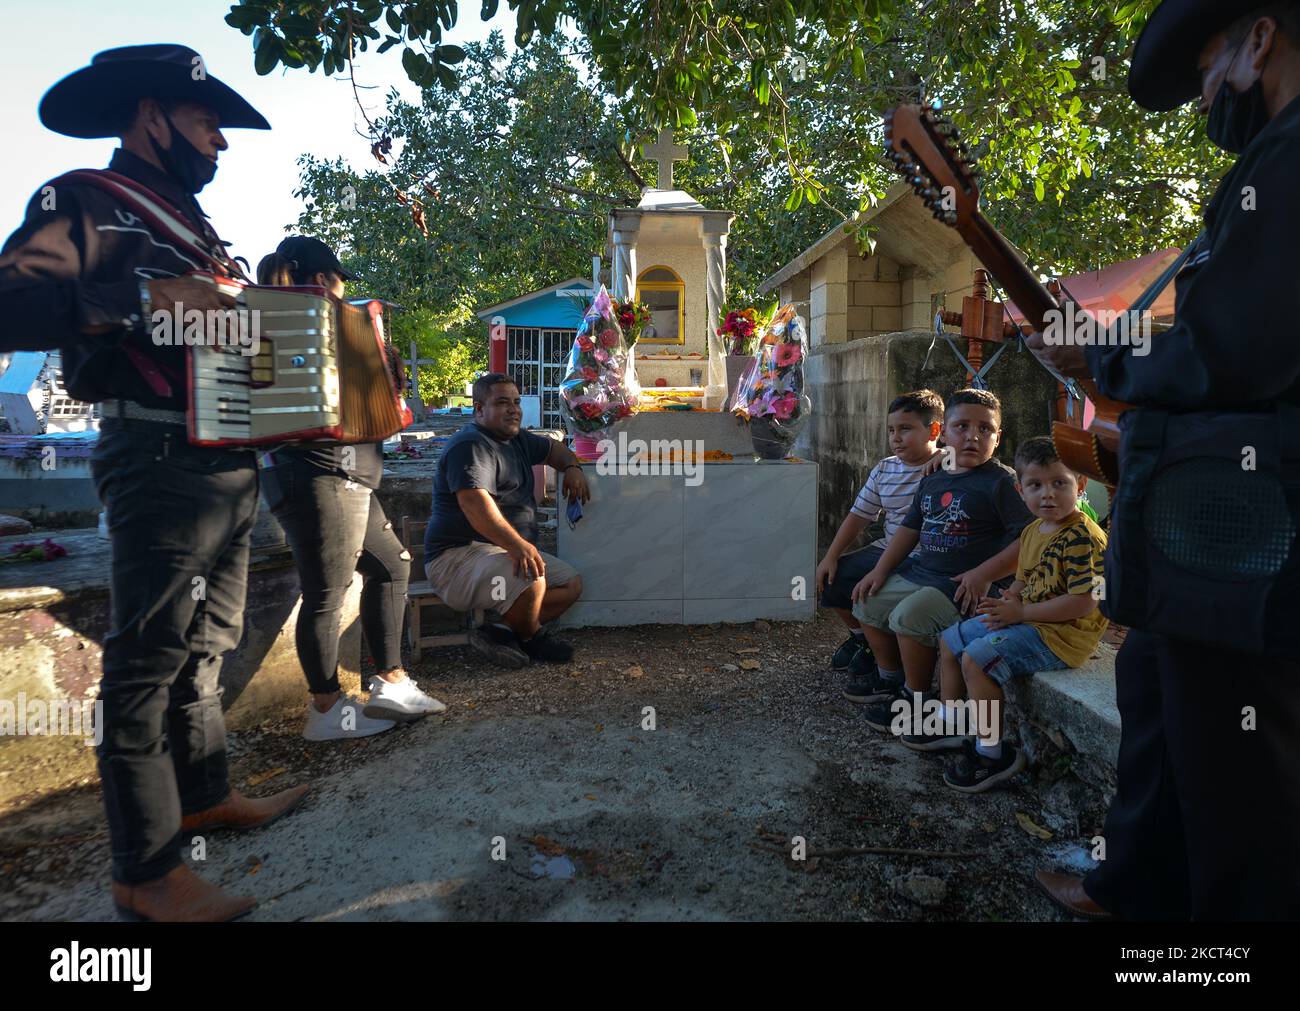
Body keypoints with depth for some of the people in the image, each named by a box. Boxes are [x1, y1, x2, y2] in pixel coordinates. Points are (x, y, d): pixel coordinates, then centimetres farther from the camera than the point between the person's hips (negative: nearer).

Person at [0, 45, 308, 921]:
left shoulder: (191, 228, 23)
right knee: (150, 659, -4)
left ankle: (207, 795, 30)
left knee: (207, 646, 15)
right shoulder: (84, 204, -3)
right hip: (161, 464, -9)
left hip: (232, 462, 9)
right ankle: (147, 872, 5)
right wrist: (137, 297, -25)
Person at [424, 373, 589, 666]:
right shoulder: (471, 446, -16)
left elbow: (552, 447, 34)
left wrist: (572, 467, 10)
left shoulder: (516, 439, 15)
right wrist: (517, 545, -40)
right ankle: (532, 639, -4)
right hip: (459, 556, -10)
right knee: (530, 581, -35)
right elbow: (474, 502, -31)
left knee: (572, 583, 3)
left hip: (510, 550, 10)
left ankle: (500, 634, -6)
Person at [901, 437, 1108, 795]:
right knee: (950, 640, 15)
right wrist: (1009, 599, -2)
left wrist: (1021, 611, -21)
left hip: (1061, 633, -10)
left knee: (976, 658, -24)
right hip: (1027, 620, 11)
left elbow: (1084, 604, -26)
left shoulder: (1082, 537, -21)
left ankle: (991, 752, -10)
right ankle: (951, 722, 28)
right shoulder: (1032, 531, 8)